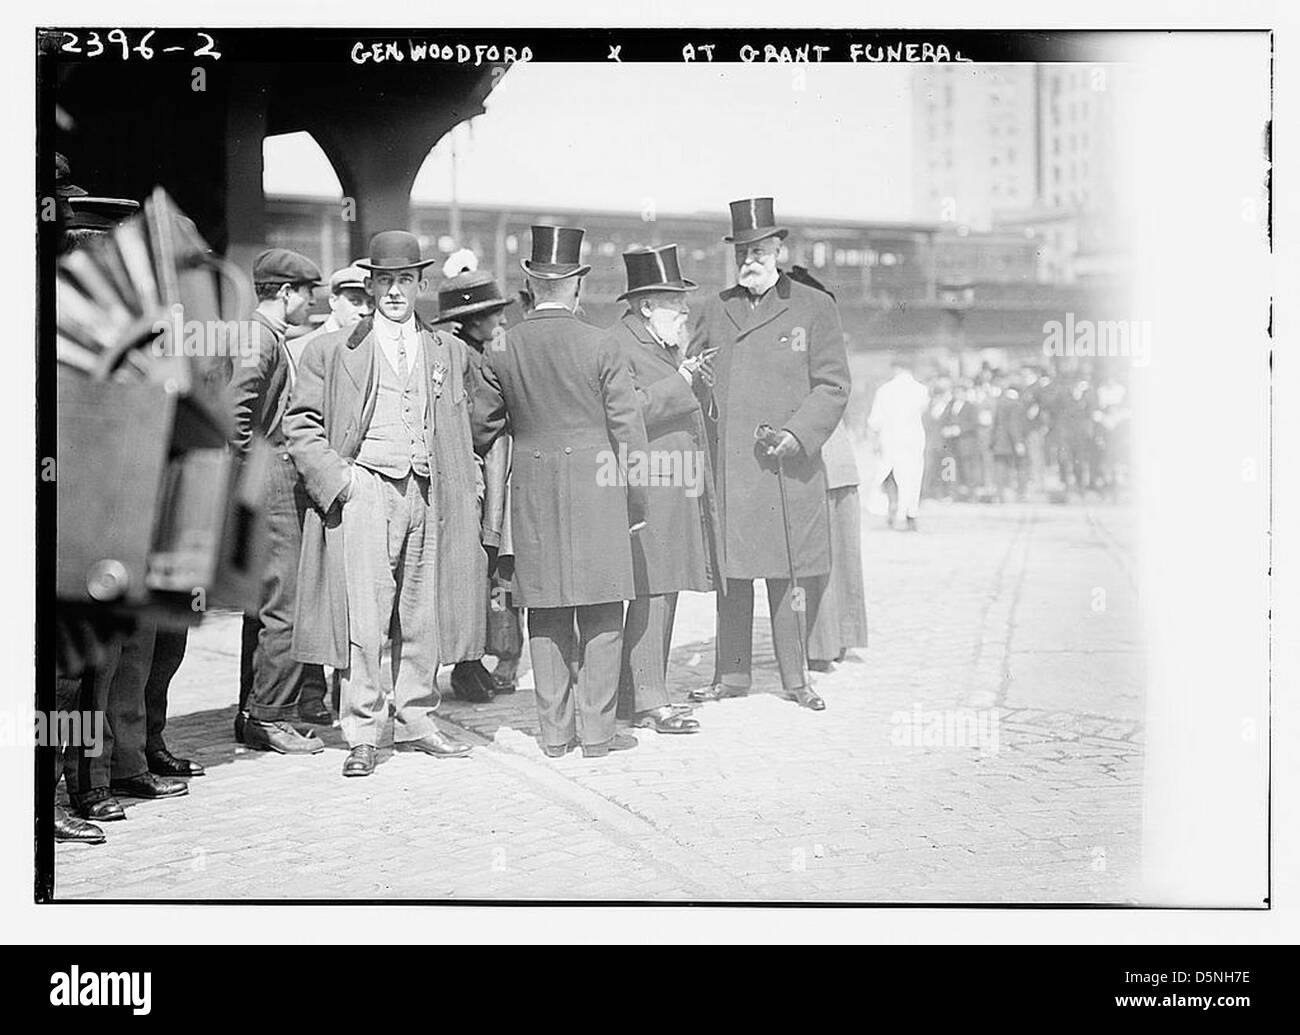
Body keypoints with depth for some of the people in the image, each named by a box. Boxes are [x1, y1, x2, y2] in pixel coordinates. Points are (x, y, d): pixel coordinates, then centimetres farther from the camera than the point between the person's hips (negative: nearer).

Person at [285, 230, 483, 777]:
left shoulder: (450, 352, 16)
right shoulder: (332, 351, 5)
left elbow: (462, 431, 21)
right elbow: (301, 424, 3)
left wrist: (468, 487, 10)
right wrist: (336, 479, -7)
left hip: (429, 495, 3)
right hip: (365, 491, -3)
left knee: (423, 615, 8)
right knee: (363, 617, -7)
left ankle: (415, 721, 19)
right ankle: (360, 736, -2)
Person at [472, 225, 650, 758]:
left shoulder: (502, 350, 1)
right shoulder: (600, 347, -6)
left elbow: (480, 428, 7)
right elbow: (628, 429, -3)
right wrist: (635, 499, 5)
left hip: (532, 492, 3)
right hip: (596, 488, -3)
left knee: (546, 615, 9)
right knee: (601, 614, 4)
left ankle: (554, 729, 12)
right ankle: (597, 729, 5)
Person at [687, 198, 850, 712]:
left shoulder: (814, 307, 3)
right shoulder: (715, 308, 13)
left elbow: (833, 385, 0)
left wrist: (797, 434, -12)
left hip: (789, 467, -2)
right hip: (726, 468, 3)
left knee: (790, 572, 2)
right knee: (731, 570, 6)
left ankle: (794, 676, 12)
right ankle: (731, 673, 16)